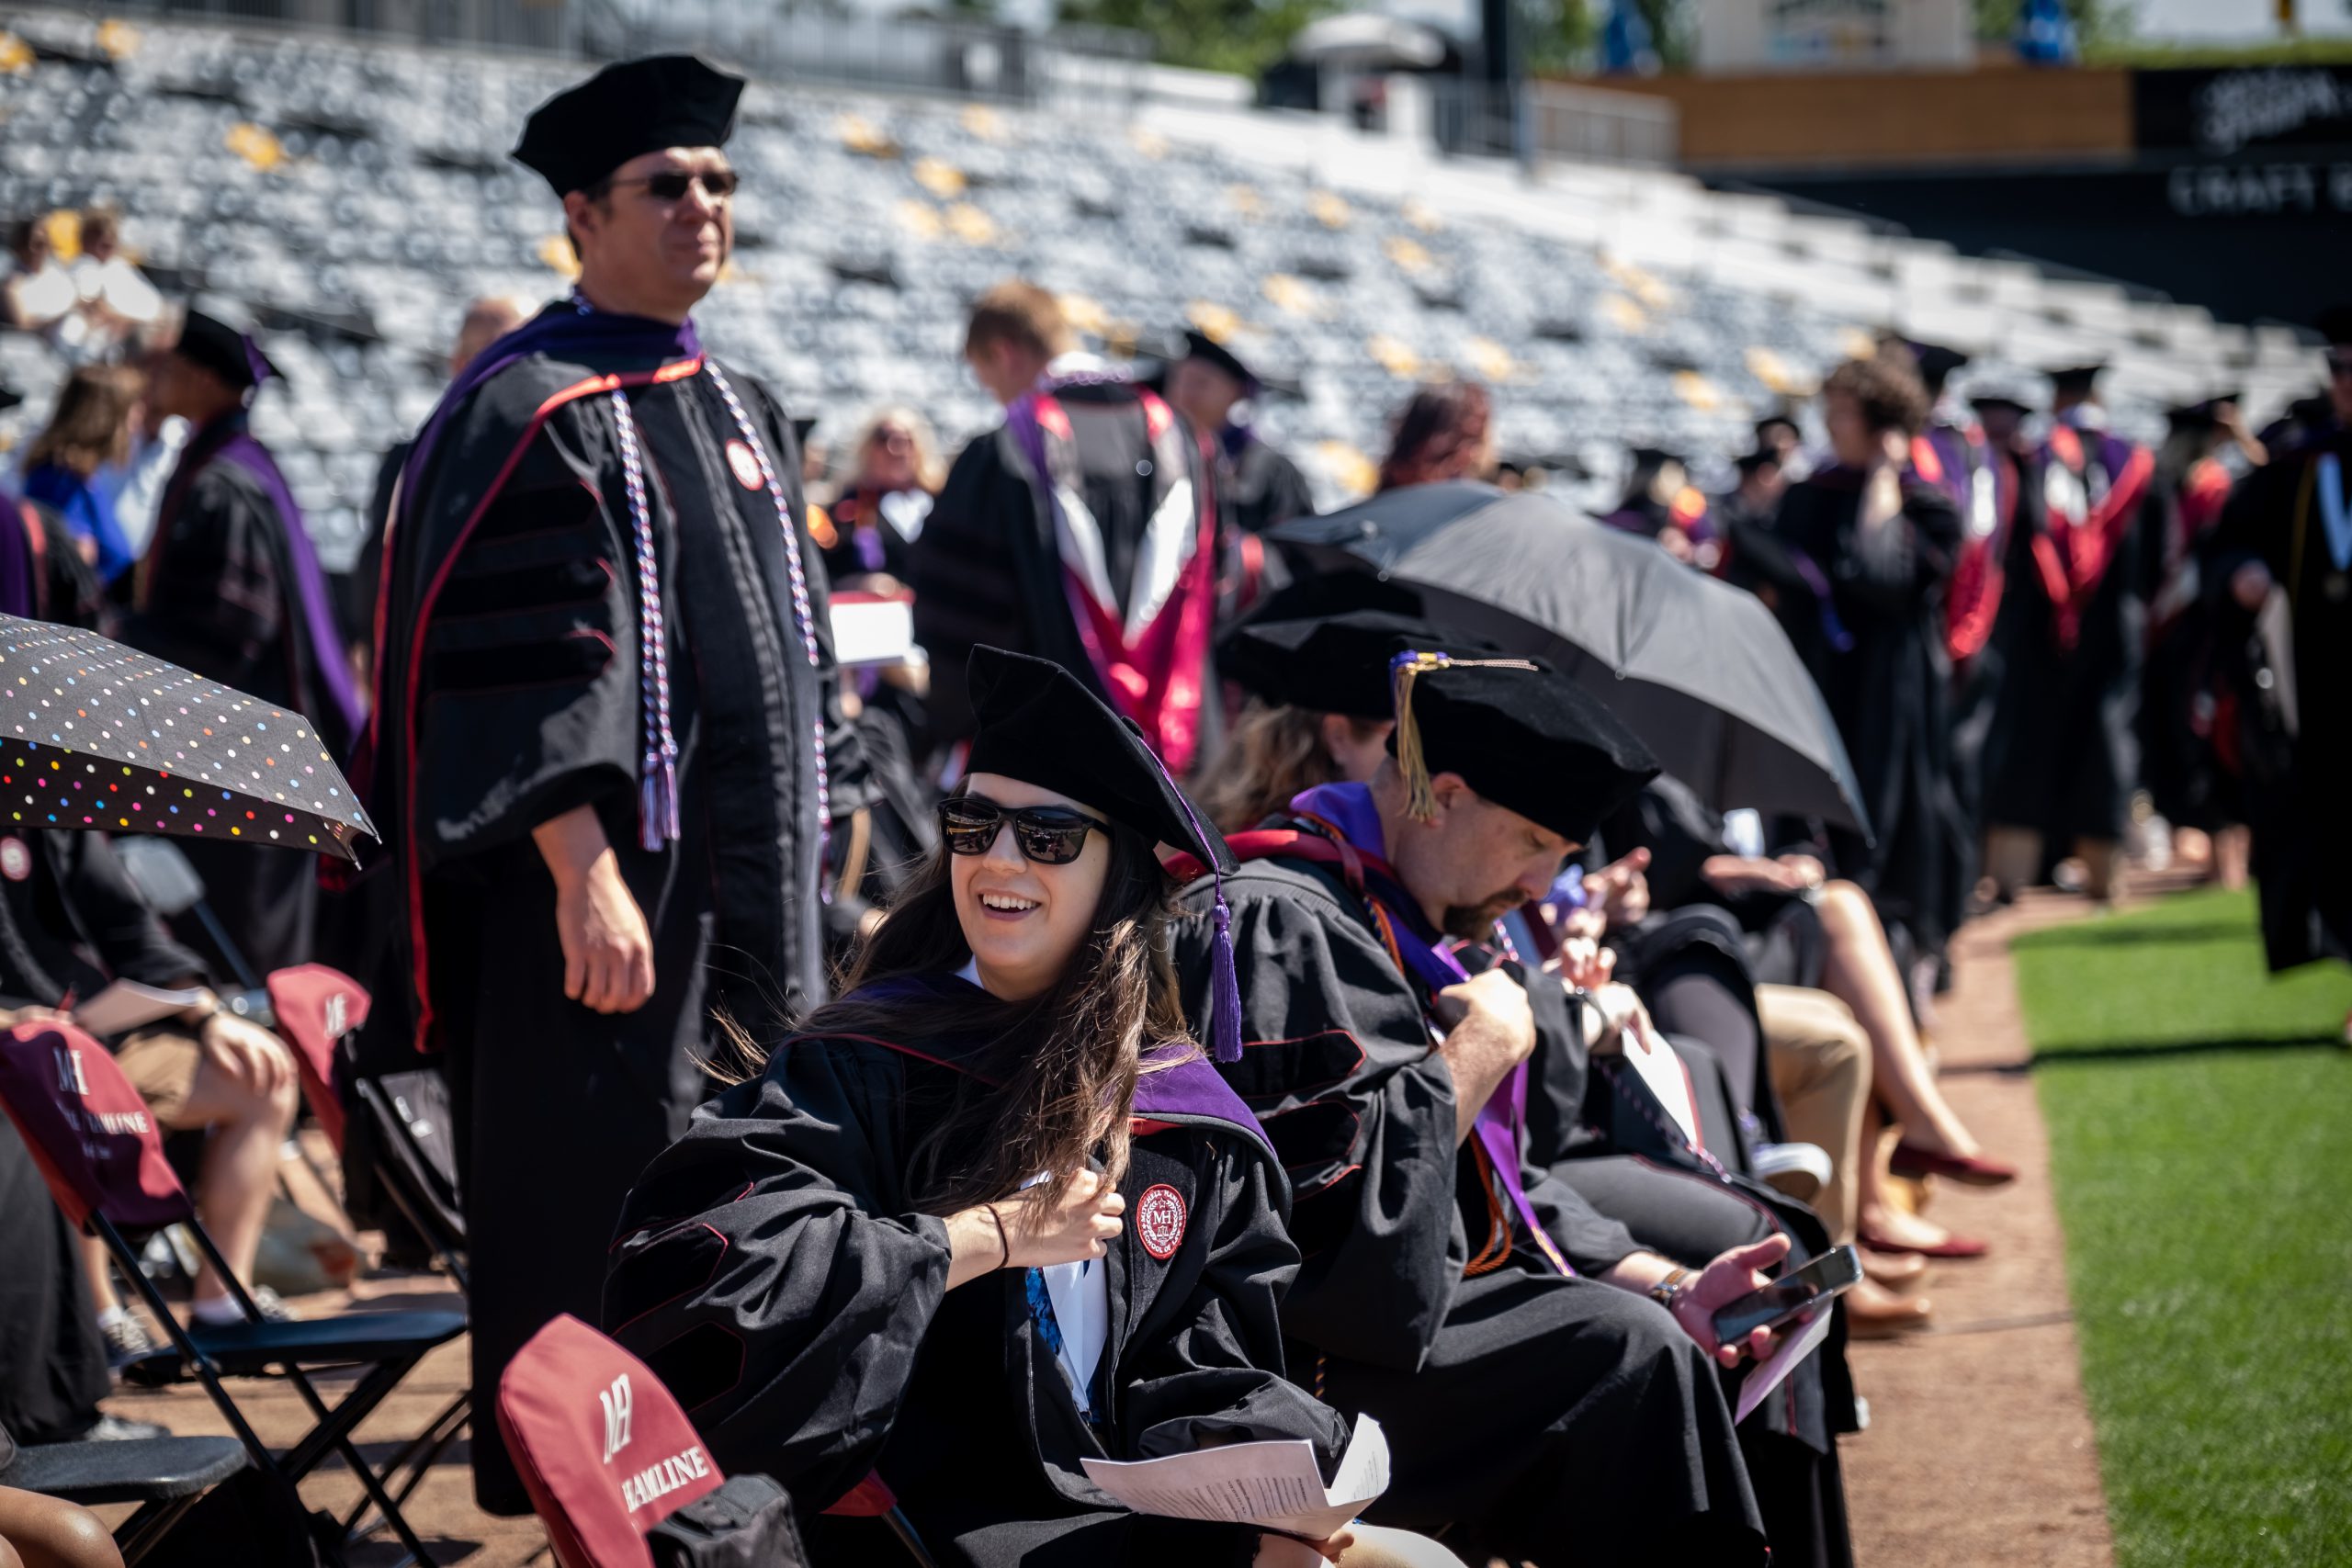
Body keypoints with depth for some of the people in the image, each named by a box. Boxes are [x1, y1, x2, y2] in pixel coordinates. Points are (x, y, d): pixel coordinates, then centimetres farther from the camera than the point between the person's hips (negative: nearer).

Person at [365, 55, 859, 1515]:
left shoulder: (745, 412, 15)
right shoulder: (533, 412, -10)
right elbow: (517, 670, -18)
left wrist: (802, 868, 18)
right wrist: (583, 872, -25)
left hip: (747, 894, 8)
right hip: (611, 896, -8)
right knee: (597, 1227, -5)